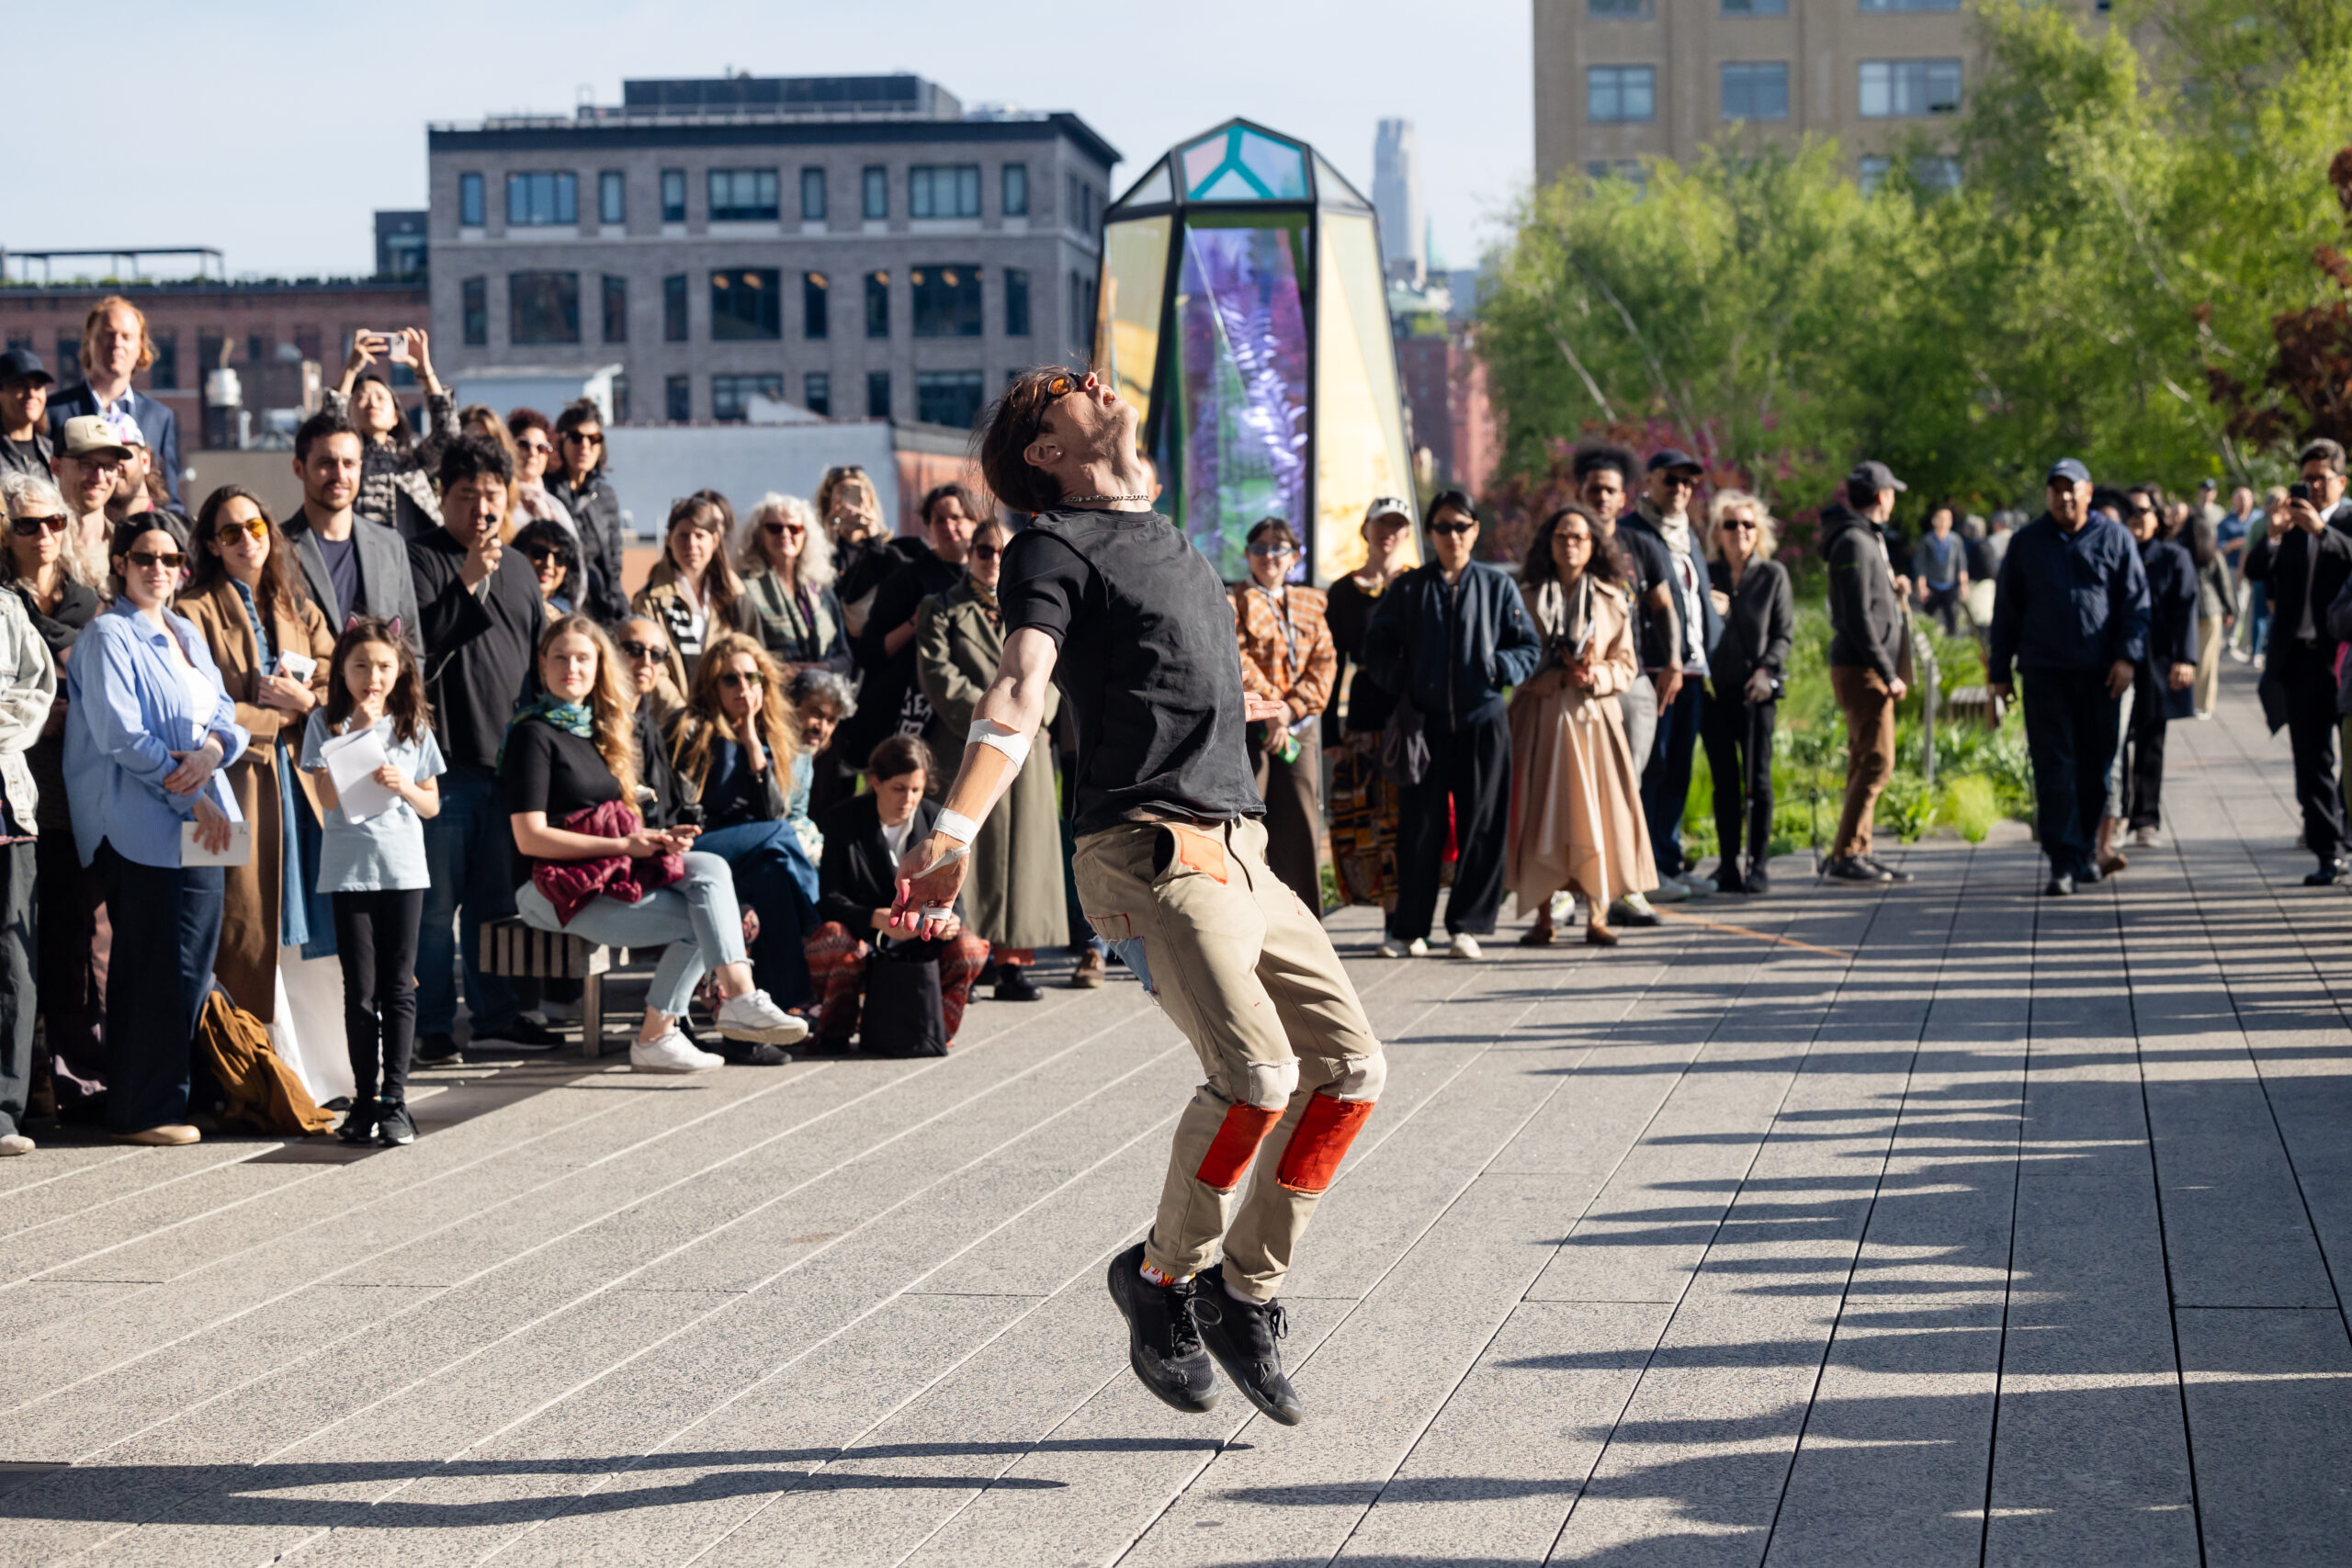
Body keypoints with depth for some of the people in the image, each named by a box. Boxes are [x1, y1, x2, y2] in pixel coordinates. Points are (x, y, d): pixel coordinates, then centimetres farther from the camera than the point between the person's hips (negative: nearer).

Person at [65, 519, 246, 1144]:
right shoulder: (108, 637, -5)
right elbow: (121, 735, -13)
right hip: (141, 828, -8)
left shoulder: (187, 635, 19)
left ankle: (156, 1102, 13)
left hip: (197, 824, 8)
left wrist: (212, 748, -10)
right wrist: (193, 795, -14)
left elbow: (224, 714, 14)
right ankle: (142, 1111, -2)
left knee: (192, 965, 6)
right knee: (164, 969, -9)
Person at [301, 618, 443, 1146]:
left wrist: (404, 786, -11)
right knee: (360, 990, 1)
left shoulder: (413, 726, 8)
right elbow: (329, 796, -9)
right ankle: (364, 1098, 9)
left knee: (398, 988, 1)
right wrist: (359, 732, -13)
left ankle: (394, 1099, 3)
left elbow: (431, 805, 10)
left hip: (403, 869, 1)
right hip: (349, 869, -1)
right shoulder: (326, 723, 2)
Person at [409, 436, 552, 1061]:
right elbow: (418, 640, -17)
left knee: (498, 898, 13)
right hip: (446, 760, -6)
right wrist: (467, 581, -24)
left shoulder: (519, 569, 17)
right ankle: (432, 1026, 4)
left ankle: (496, 1014, 21)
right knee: (437, 904, -3)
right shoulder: (421, 559, -4)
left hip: (510, 760, 6)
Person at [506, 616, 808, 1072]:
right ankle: (654, 1039, -14)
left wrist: (656, 839, -3)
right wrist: (624, 845, -16)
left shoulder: (599, 729, 21)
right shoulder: (533, 734, -5)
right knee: (699, 920, -21)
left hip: (618, 866, 7)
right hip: (557, 886, -7)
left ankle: (740, 998, -32)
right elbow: (530, 838, -14)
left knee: (710, 869, -20)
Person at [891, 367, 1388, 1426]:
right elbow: (1017, 695, -19)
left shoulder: (1166, 540, 22)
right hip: (1151, 856, -8)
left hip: (1235, 851, 9)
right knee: (1256, 1070, -23)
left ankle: (1246, 1292, 15)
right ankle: (1162, 1277, 0)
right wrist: (953, 832, -32)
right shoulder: (1053, 547, -3)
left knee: (1350, 1065, 2)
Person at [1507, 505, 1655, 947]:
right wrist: (1562, 677, -13)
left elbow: (1626, 664, 8)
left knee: (1598, 812, -5)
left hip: (1595, 716, 1)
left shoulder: (1612, 600, 9)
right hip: (1541, 717, -1)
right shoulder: (1527, 596, 6)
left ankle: (1597, 915, 2)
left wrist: (1596, 674, -12)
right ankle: (1544, 915, 3)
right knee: (1541, 813, -3)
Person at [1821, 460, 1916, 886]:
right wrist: (1887, 674, -20)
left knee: (1865, 761, 11)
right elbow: (1857, 618, -20)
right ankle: (1846, 855, -11)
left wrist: (1894, 591, 7)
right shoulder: (1854, 543, -14)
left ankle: (1858, 853, 15)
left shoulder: (1869, 539, 19)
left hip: (1870, 670, 10)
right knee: (1876, 760, -12)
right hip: (1860, 669, -10)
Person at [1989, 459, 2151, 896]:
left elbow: (2135, 602, 3)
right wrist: (2000, 670, 9)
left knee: (2095, 766, 7)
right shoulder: (2026, 543, 8)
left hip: (2100, 672, 0)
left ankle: (2084, 848, 23)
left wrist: (2127, 656, -9)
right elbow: (2006, 610, 12)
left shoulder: (2114, 539, 6)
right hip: (2044, 671, 0)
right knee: (2054, 767, -7)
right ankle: (2063, 863, -10)